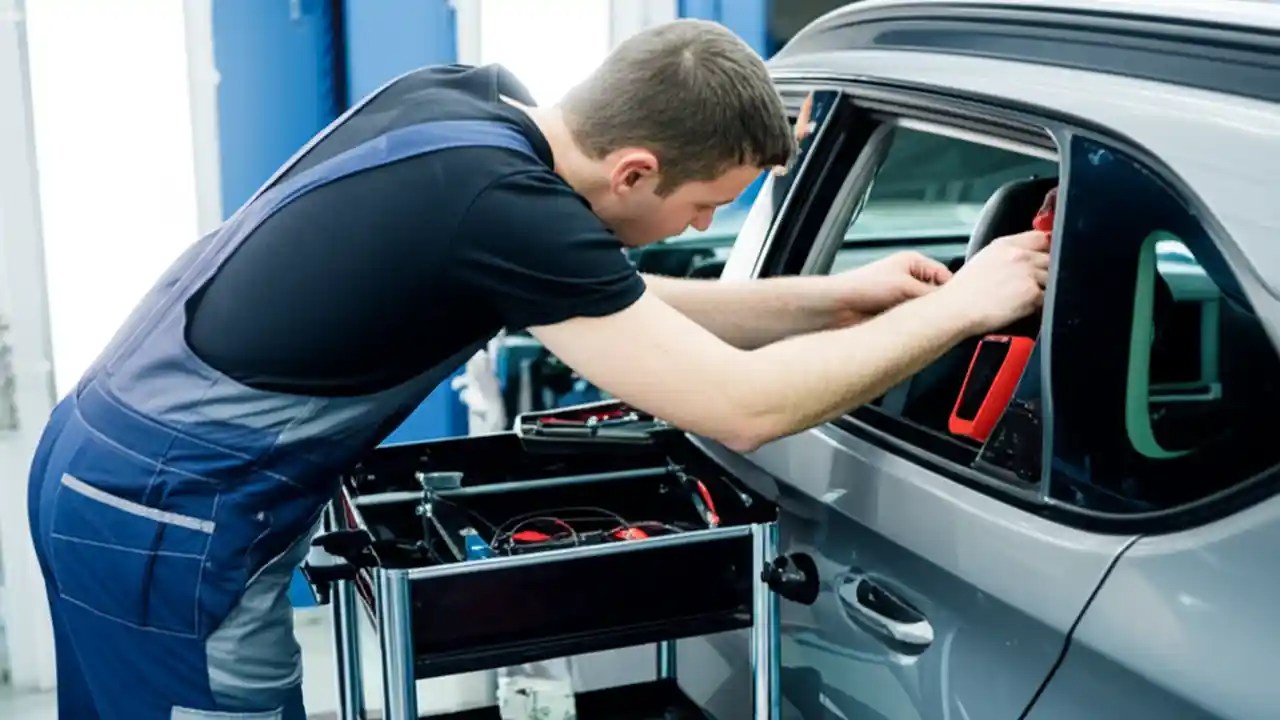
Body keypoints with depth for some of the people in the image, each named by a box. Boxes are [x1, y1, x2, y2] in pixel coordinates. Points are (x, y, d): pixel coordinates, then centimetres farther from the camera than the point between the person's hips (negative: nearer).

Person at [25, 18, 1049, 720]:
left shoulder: (469, 98, -2)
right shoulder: (502, 204, -27)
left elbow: (623, 310, 10)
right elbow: (741, 407, -25)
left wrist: (829, 298, 5)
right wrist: (959, 307, -13)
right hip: (174, 525, -9)